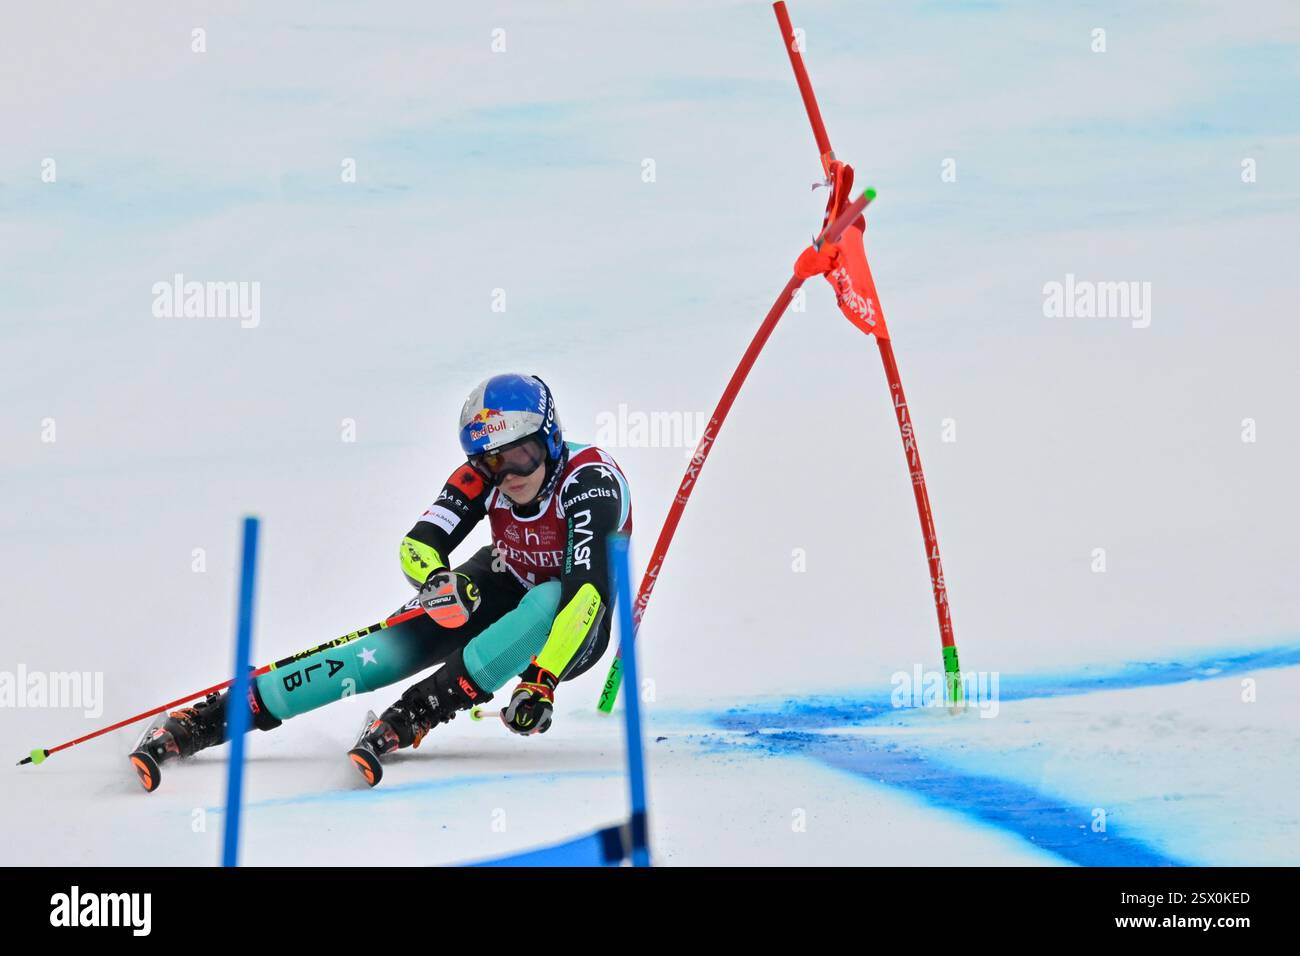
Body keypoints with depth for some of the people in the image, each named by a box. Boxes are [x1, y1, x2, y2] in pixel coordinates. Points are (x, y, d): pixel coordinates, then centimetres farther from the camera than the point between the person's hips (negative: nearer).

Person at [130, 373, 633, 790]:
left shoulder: (590, 480, -30)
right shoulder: (483, 475, -17)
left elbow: (586, 590, -40)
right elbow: (420, 544, -20)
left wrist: (542, 683, -50)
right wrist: (436, 581, -45)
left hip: (572, 626, -3)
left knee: (546, 604, -38)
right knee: (389, 649, -20)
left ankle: (410, 716, -37)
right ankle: (206, 719, -22)